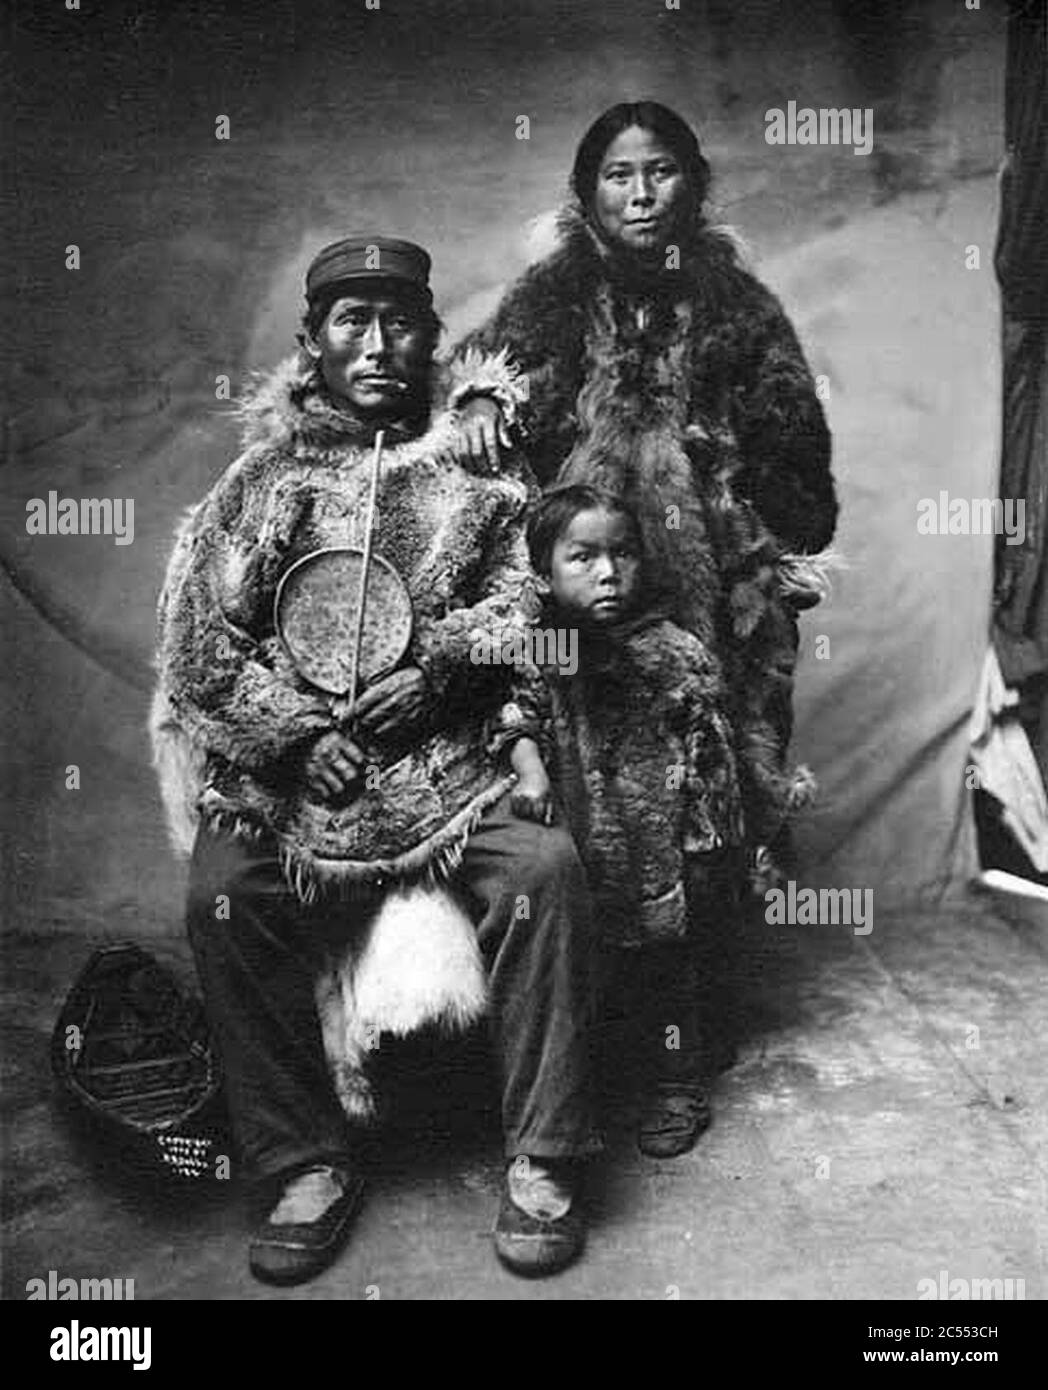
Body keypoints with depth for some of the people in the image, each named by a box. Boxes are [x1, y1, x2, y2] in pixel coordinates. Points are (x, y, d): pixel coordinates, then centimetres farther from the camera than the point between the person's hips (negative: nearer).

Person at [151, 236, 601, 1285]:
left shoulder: (476, 453, 11)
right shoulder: (269, 472, 9)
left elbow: (522, 596, 7)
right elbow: (204, 638, 3)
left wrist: (438, 663, -10)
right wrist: (300, 733, -10)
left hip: (454, 758, 0)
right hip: (296, 765, 1)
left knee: (546, 869, -26)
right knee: (224, 896, -25)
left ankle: (541, 1162, -11)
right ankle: (307, 1165, -6)